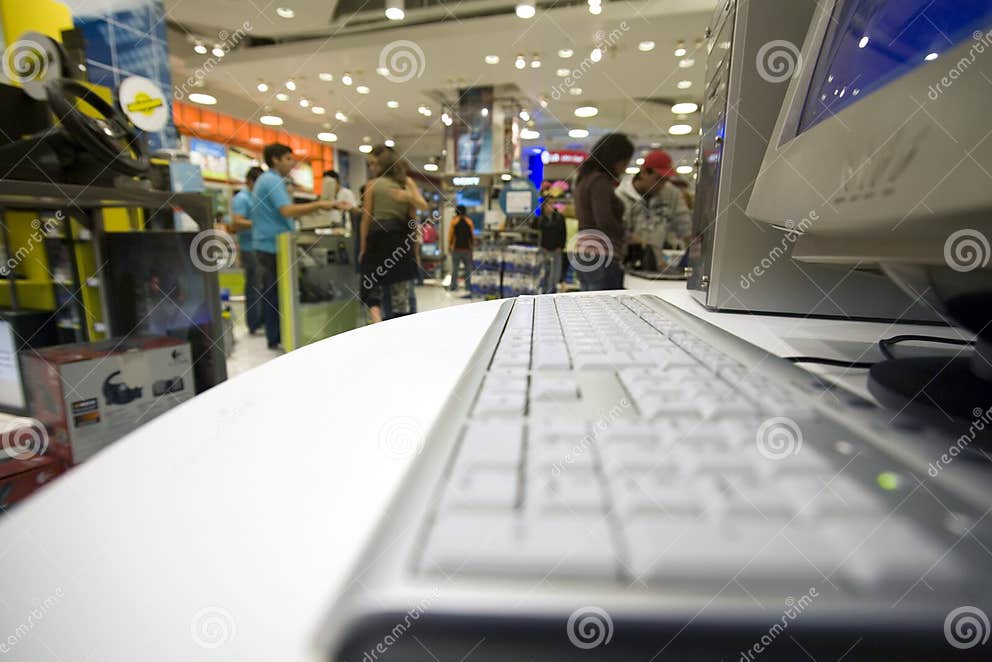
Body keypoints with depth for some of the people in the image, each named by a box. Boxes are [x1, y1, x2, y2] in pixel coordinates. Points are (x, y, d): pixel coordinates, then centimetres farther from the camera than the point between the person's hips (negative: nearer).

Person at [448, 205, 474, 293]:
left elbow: (450, 234, -3)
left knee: (454, 268, 6)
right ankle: (468, 286, 8)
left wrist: (449, 246, 6)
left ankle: (453, 286, 7)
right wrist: (473, 245, 9)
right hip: (467, 248, 0)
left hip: (456, 248, 0)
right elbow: (473, 235, -2)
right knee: (468, 268, 8)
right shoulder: (469, 221, -1)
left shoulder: (453, 220, -2)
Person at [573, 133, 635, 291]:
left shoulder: (585, 178, 19)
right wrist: (629, 237, -9)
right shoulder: (600, 181, -10)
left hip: (584, 254, 10)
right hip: (602, 257, -10)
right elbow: (605, 221, -21)